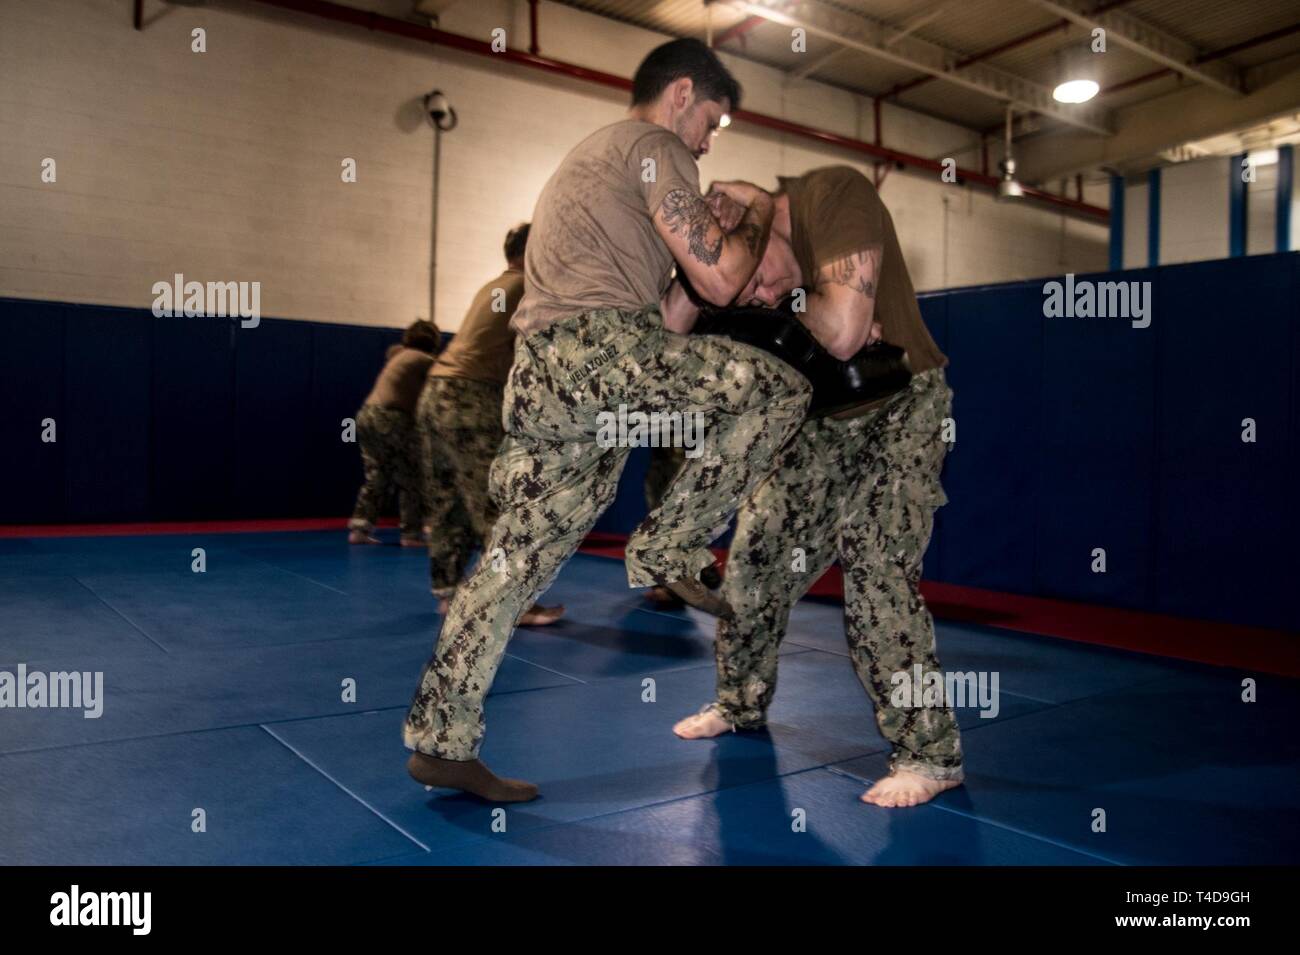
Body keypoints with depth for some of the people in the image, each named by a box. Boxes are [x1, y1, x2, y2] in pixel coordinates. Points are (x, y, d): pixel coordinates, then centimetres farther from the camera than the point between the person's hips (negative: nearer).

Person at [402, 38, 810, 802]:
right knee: (781, 389, -2)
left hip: (542, 370, 9)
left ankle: (439, 740, 14)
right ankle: (669, 551, -3)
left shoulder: (598, 155, 34)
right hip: (596, 347, -9)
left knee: (521, 557, 9)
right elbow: (719, 280, -3)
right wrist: (758, 215, 14)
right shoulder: (653, 146, 5)